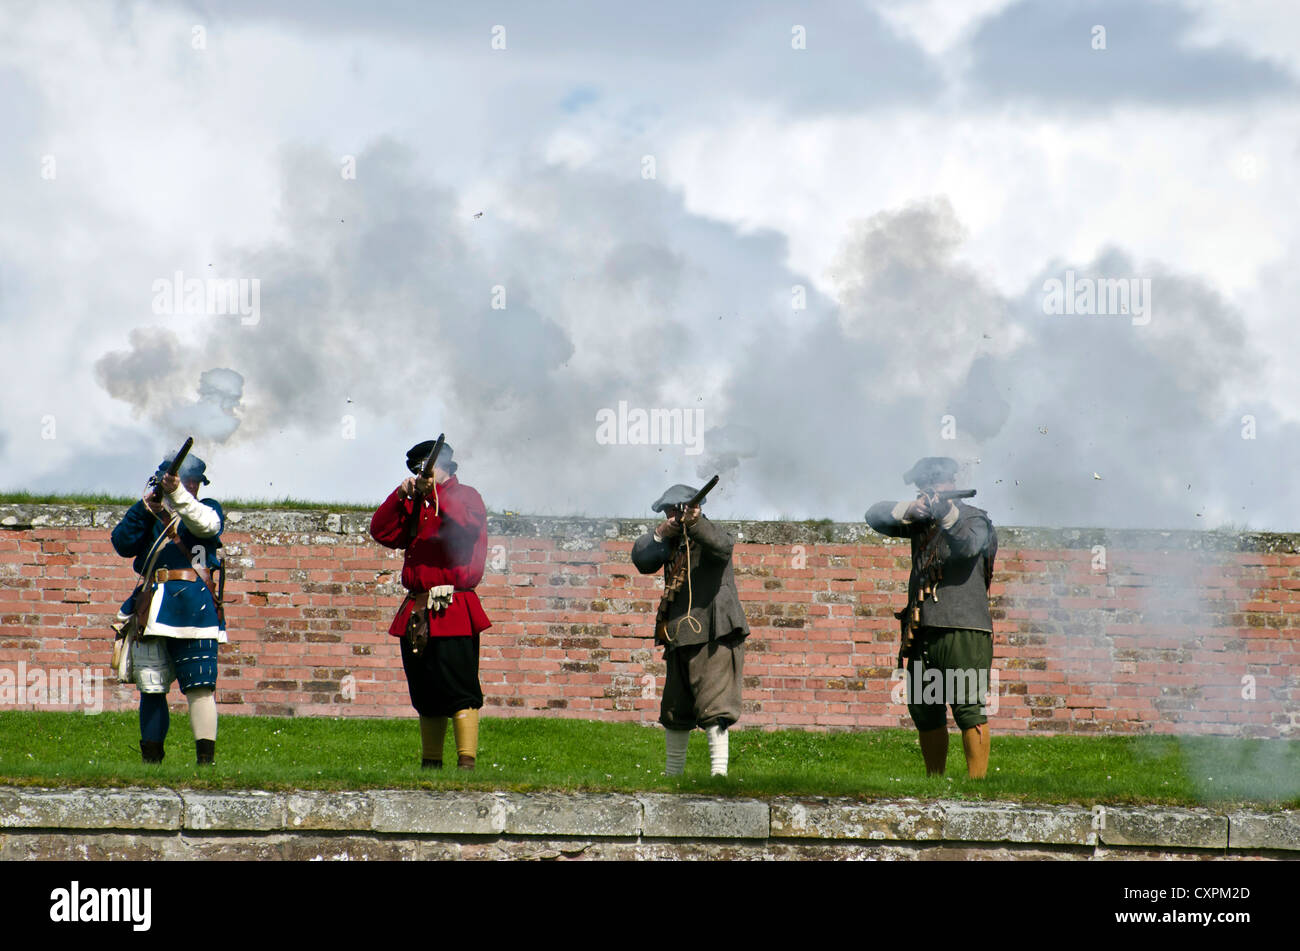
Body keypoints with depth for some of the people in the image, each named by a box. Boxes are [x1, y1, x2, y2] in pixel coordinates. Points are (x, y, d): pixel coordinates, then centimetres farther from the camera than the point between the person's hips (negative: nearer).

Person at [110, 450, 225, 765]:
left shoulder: (207, 509, 12)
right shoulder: (150, 517, 20)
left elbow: (206, 524, -13)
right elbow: (123, 544, 5)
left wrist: (177, 493, -26)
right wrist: (145, 508, -5)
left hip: (192, 606, -4)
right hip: (152, 608, 4)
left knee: (199, 686, -11)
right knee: (150, 687, 6)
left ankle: (206, 758, -13)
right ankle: (151, 759, 14)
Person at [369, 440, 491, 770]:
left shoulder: (465, 495, 3)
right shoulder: (416, 505, 21)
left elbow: (467, 522, -20)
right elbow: (382, 532, 10)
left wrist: (434, 490, -20)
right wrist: (400, 496, 0)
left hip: (453, 614, -7)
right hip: (416, 615, 7)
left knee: (459, 691, -14)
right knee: (425, 695, 11)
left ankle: (466, 763, -18)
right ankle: (430, 764, 18)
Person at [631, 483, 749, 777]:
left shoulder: (708, 534, -6)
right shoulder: (670, 542, 15)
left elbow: (722, 545, -29)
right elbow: (641, 559, 4)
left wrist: (694, 523, -46)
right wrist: (661, 533, -10)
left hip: (713, 638, -8)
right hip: (680, 637, 8)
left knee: (713, 708, -17)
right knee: (675, 711, 17)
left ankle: (719, 770, -22)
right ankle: (673, 772, 29)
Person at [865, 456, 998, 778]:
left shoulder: (974, 519, 0)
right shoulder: (920, 519, 17)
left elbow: (968, 545, -20)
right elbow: (876, 517, 6)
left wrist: (948, 514, -32)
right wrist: (908, 510, -11)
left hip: (963, 631, -7)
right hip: (923, 631, 7)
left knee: (969, 708, -14)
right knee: (923, 710, 10)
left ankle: (977, 782, -16)